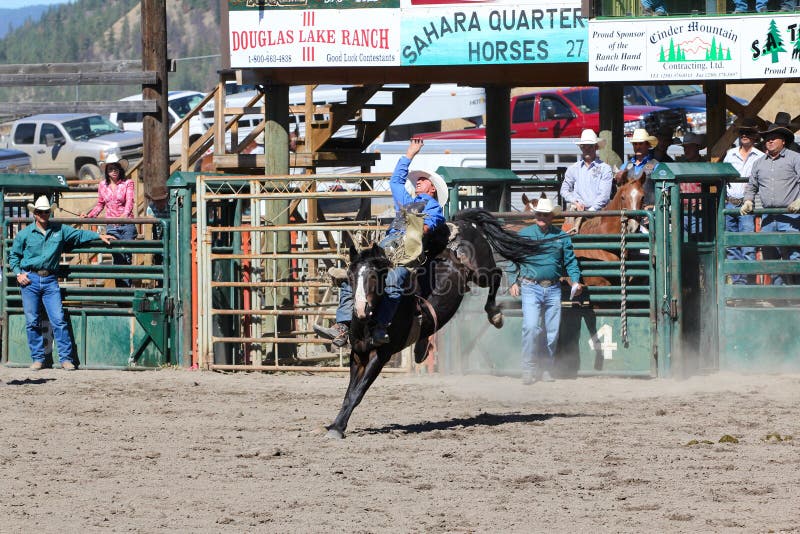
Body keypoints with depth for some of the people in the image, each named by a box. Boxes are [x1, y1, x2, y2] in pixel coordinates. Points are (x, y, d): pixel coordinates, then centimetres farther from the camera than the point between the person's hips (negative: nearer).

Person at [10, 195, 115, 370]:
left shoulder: (60, 230, 8)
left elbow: (79, 234, 20)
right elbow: (13, 256, 13)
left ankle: (66, 358, -4)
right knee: (32, 321, 0)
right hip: (30, 280, 0)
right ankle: (37, 358, 9)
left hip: (50, 280, 0)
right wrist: (18, 273, 0)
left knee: (58, 320, -7)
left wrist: (99, 236, 12)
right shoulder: (25, 234, 5)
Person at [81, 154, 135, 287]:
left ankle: (126, 286, 0)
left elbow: (130, 201, -15)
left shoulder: (127, 183, -2)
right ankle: (120, 288, 2)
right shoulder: (102, 186, 11)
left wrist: (125, 214, -33)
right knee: (118, 259, 0)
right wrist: (89, 216, 10)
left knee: (127, 258, -5)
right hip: (111, 227, 3)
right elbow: (100, 205, 23)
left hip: (127, 225, -3)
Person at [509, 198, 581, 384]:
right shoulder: (524, 234, 5)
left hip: (553, 290, 2)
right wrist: (513, 281, -3)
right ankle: (528, 369, -11)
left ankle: (546, 369, 16)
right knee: (531, 327, -15)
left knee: (552, 331, 4)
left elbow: (570, 261, 11)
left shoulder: (561, 236, 9)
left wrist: (575, 280, -4)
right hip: (530, 287, -2)